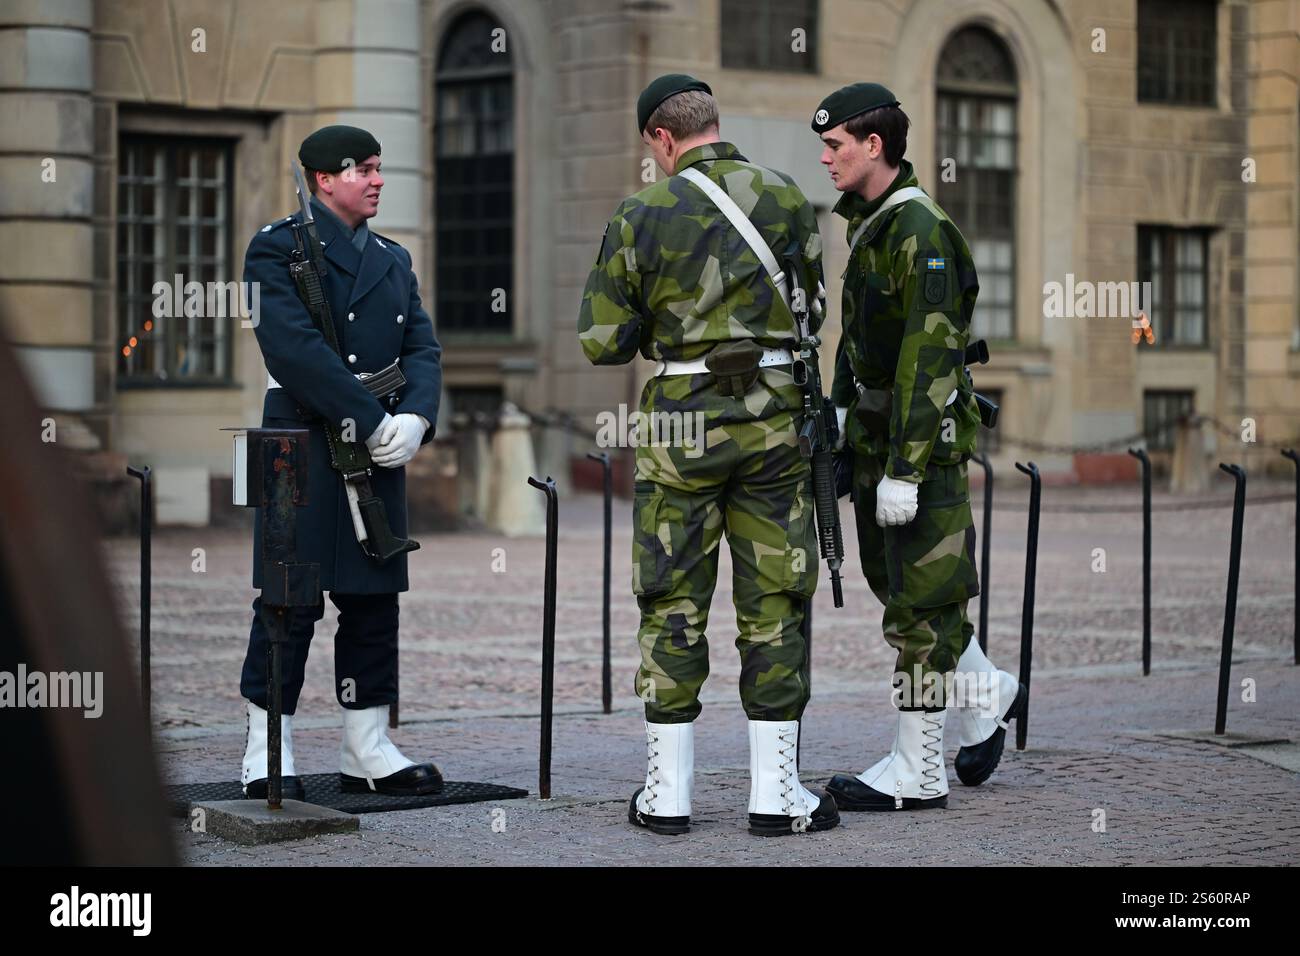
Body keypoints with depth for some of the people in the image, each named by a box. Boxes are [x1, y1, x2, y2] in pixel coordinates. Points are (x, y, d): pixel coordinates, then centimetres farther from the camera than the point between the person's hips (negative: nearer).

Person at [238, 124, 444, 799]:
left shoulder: (393, 259, 19)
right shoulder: (278, 248, -3)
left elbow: (422, 348, 10)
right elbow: (295, 348, -16)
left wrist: (414, 419, -10)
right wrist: (372, 420, -18)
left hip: (381, 448, 7)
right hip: (303, 447, -7)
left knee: (374, 602, 8)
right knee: (290, 604, -5)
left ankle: (368, 753, 15)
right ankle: (267, 760, 2)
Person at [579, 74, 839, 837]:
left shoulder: (642, 216, -5)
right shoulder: (788, 199, 2)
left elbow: (601, 343, -3)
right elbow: (812, 313, 11)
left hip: (683, 424, -1)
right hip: (775, 422, 1)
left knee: (673, 603, 6)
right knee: (775, 603, 6)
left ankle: (668, 793, 10)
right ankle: (775, 793, 7)